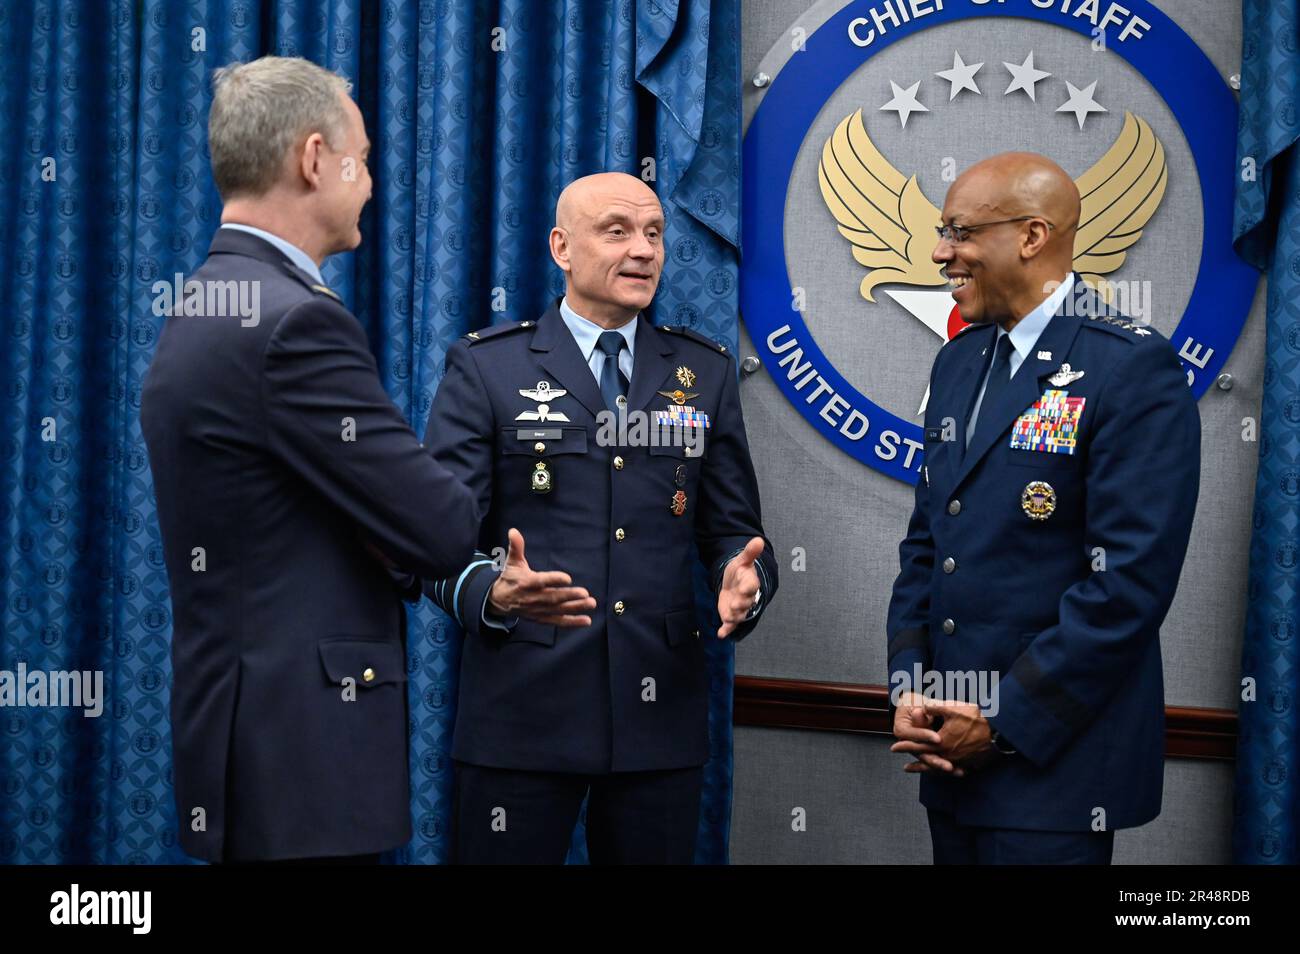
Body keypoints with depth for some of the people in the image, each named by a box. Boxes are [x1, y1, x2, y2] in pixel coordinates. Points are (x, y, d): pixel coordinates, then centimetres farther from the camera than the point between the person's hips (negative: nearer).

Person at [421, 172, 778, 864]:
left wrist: (744, 584, -12)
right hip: (523, 710, -3)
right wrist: (492, 592, -26)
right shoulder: (485, 367, 1)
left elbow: (733, 529, 12)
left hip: (660, 711, 3)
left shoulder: (705, 372, 11)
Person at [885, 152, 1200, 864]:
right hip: (953, 751, 7)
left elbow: (1131, 580, -18)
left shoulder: (1135, 369, -13)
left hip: (1056, 756, -7)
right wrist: (908, 687, 2)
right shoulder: (959, 360, 12)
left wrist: (1008, 723, -15)